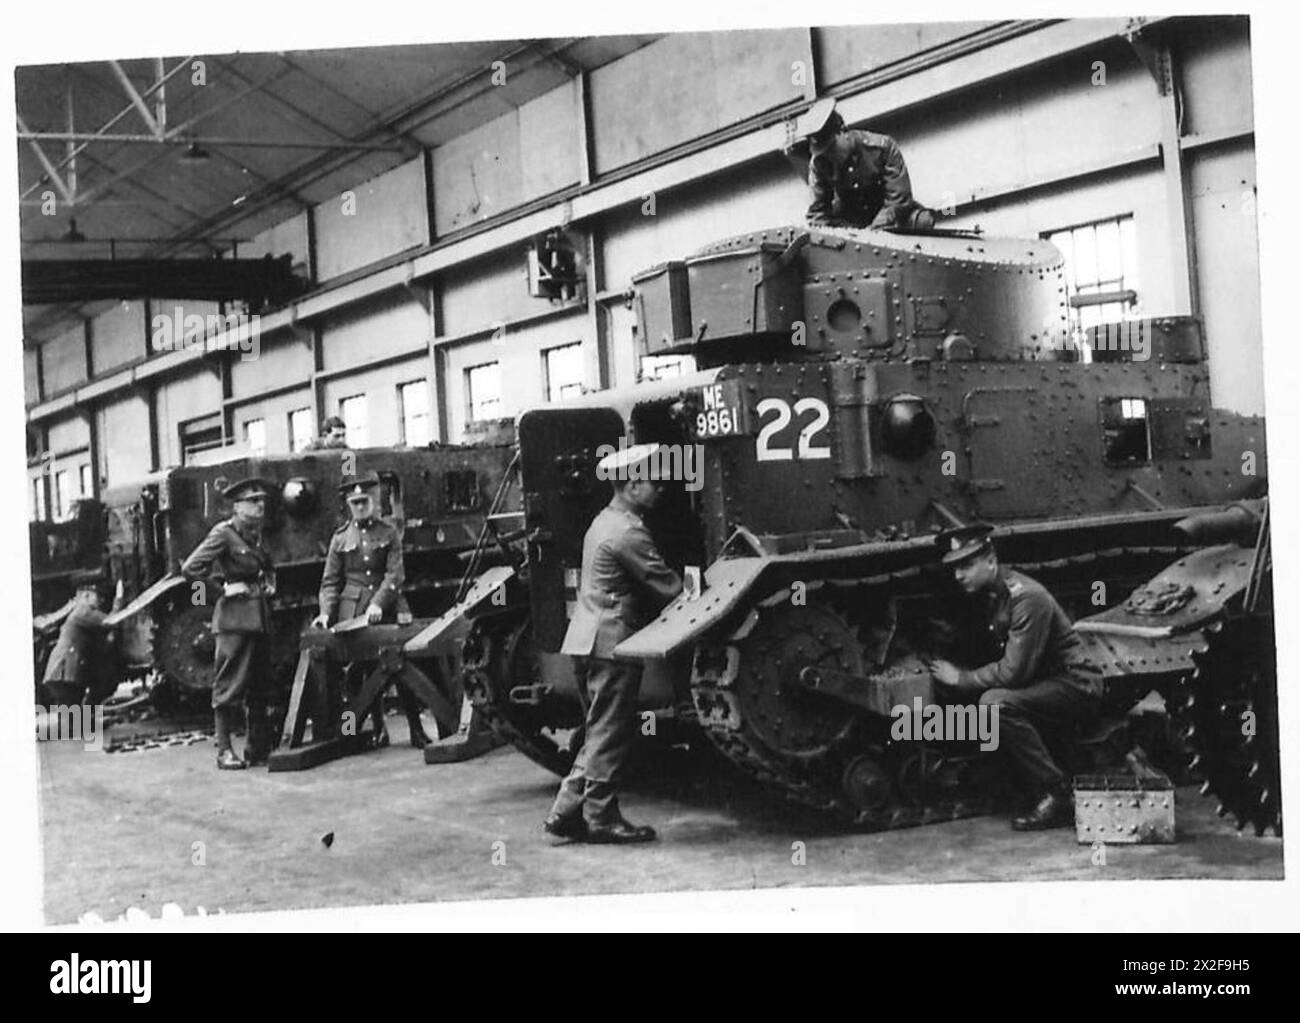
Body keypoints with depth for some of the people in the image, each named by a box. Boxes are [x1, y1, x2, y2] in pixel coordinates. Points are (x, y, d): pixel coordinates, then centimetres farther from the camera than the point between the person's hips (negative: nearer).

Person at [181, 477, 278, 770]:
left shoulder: (255, 536, 16)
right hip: (235, 617, -8)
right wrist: (226, 584, -12)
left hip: (260, 618, 8)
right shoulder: (223, 533, -7)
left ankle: (258, 747, 15)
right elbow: (190, 568, -14)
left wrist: (270, 584, 16)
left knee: (260, 687, 9)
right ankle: (224, 751, 0)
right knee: (230, 686, -5)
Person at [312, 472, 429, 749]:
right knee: (362, 672, 0)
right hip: (353, 615, 1)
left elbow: (395, 575, -5)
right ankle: (379, 729, 12)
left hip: (387, 609, -1)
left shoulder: (390, 533, 5)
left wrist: (378, 603, -19)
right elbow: (330, 581, 8)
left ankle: (416, 729, 4)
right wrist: (326, 612, -7)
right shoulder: (340, 538, 8)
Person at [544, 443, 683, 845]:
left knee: (600, 733, 15)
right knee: (610, 735, -1)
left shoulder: (604, 521, 16)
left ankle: (567, 812, 13)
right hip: (611, 641, -10)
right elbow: (667, 587, -15)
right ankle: (600, 818, 5)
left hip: (589, 639, 10)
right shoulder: (628, 532, -16)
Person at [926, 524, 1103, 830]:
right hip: (1042, 684, 9)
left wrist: (960, 678, -15)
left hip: (1076, 686, -9)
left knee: (996, 703, -29)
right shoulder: (986, 595, 4)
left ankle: (1055, 795, -22)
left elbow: (1013, 672, -25)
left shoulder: (1026, 597, -22)